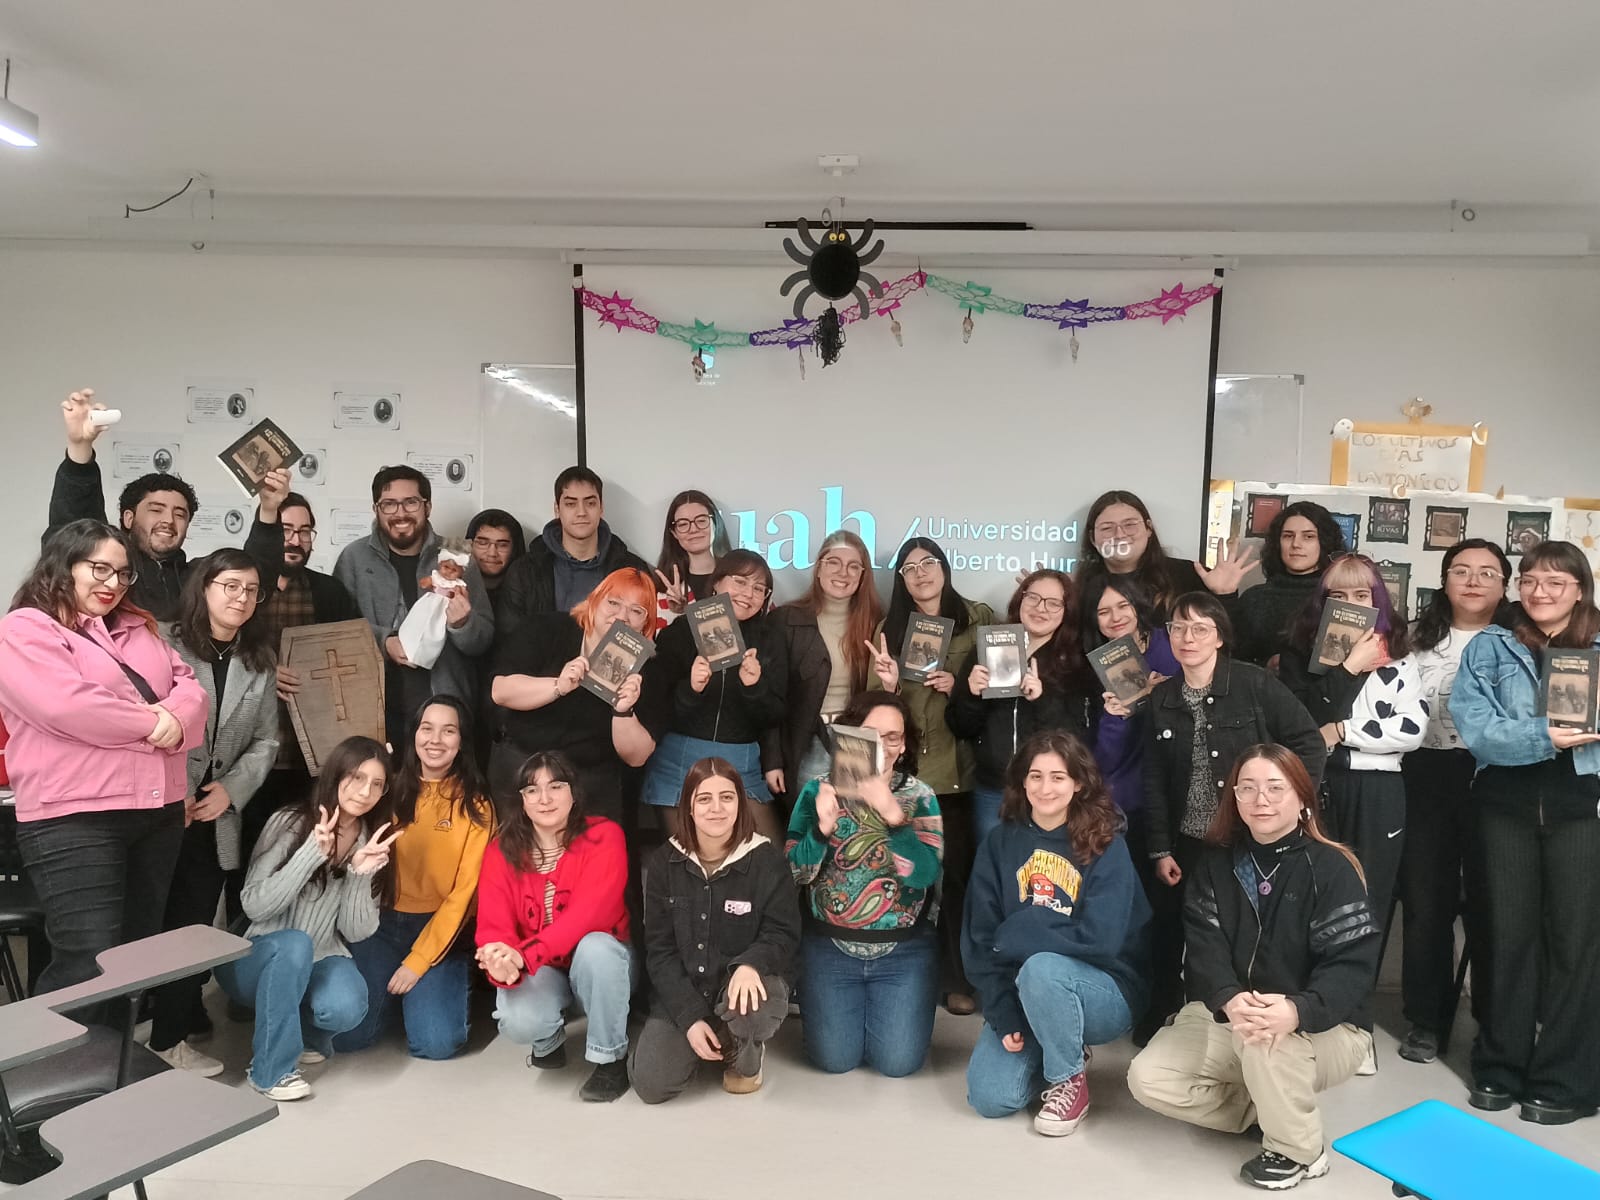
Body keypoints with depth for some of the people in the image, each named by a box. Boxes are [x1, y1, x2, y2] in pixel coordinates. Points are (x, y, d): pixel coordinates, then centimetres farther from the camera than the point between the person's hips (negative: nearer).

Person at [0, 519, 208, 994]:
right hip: (73, 818, -7)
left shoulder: (137, 628, 19)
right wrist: (150, 724, -8)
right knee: (90, 967, -12)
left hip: (159, 810, 8)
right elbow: (67, 704, -19)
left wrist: (175, 717, -12)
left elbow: (188, 684, 12)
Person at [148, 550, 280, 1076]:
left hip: (217, 816, 4)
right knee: (158, 923, 1)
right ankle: (166, 1034, 14)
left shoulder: (260, 660, 10)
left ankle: (174, 1025, 26)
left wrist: (232, 788, -6)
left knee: (197, 923, 10)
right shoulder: (164, 644, -7)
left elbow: (265, 740, 9)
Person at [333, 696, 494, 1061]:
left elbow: (464, 892, -6)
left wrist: (418, 961, -10)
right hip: (382, 922, 2)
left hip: (440, 929, -2)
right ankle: (393, 990, 16)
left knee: (436, 1043, -18)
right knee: (346, 1033, -15)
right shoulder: (393, 791, 3)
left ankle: (444, 983, 13)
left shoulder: (475, 806, -3)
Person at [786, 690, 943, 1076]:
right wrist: (822, 827, -26)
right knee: (834, 1058, -1)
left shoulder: (919, 796, -5)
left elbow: (926, 874, -19)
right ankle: (816, 1004, 31)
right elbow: (793, 873, -8)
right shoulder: (819, 790, -4)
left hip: (904, 951, 0)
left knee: (898, 1061, -4)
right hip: (830, 947, 0)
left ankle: (883, 1009, 28)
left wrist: (891, 813, -31)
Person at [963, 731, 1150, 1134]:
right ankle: (1045, 1050, 15)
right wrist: (1003, 1015, -14)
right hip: (1021, 995, 3)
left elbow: (1100, 938, -21)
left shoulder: (1106, 845, -11)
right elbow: (979, 938, -5)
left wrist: (1015, 935, -18)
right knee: (991, 1098, -17)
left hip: (1103, 994, -3)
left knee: (1040, 968, -34)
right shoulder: (1000, 844, -2)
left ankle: (1070, 1078, -7)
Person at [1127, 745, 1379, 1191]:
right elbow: (1204, 946, -10)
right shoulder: (1215, 862, 0)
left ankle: (1299, 1148, -9)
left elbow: (1352, 966, -20)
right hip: (1227, 1014, 5)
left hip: (1324, 1026, -4)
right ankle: (1277, 1109, 4)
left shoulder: (1332, 868, -12)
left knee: (1263, 1040, -38)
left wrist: (1297, 1010, -41)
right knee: (1148, 1079, -13)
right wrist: (1229, 1000, -33)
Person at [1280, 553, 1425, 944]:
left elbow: (1413, 729, -5)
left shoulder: (1398, 656, 6)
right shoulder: (1301, 651, 5)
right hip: (1316, 789, 0)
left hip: (1377, 793, 1)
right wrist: (1350, 667, -11)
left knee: (1368, 904, 7)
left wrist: (1341, 731, -10)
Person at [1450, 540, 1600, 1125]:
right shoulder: (1490, 646, 6)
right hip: (1507, 804, 0)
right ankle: (1501, 1067, 21)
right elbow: (1473, 726, -8)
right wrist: (1544, 737, -21)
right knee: (1510, 934, 9)